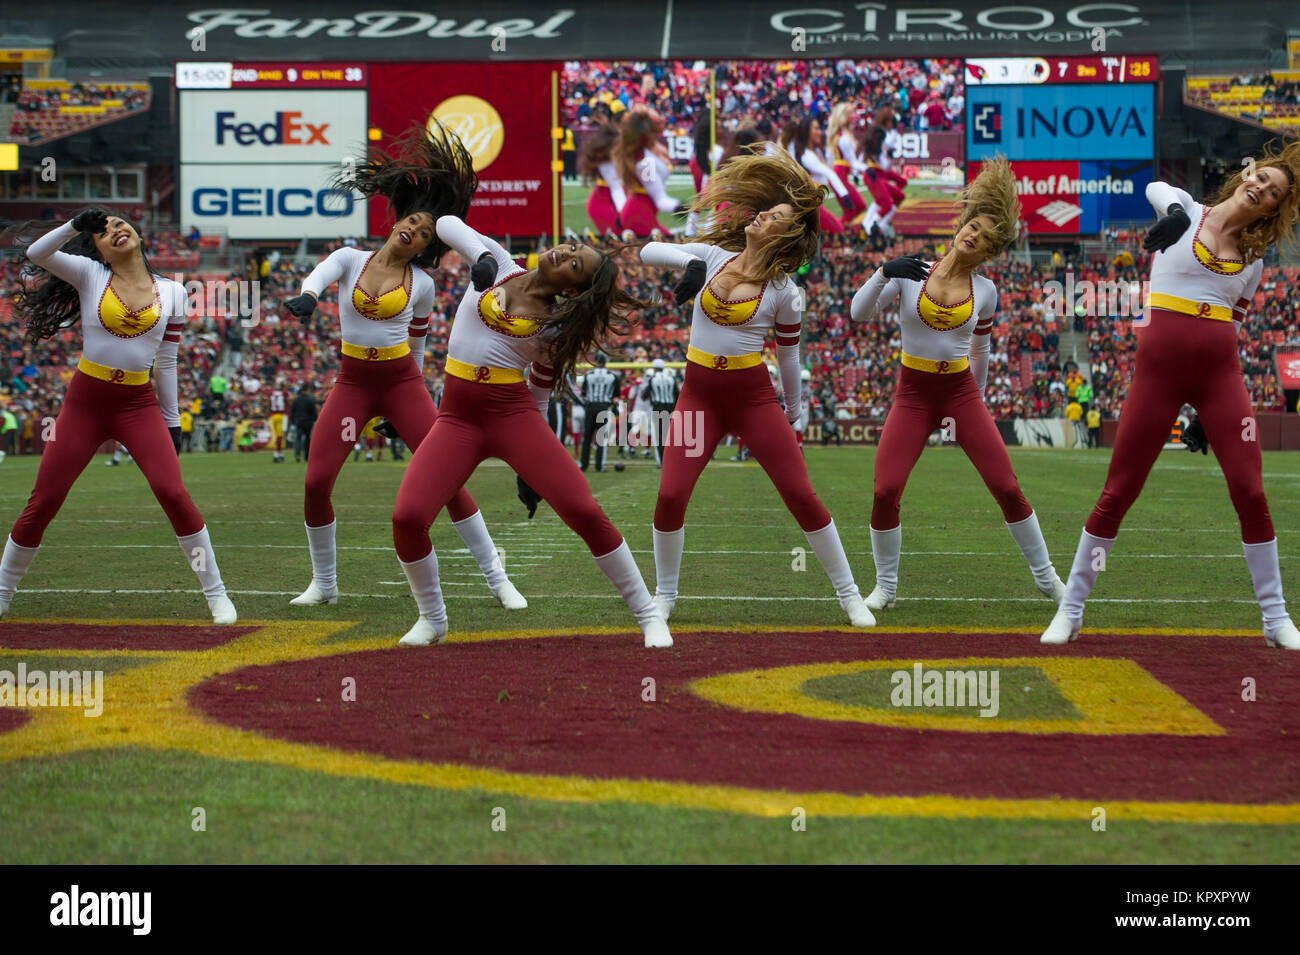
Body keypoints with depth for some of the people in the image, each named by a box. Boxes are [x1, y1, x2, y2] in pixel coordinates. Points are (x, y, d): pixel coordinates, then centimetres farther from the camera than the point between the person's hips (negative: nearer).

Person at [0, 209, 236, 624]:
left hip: (139, 406, 0)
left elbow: (167, 363, 8)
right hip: (85, 402, 0)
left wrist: (172, 422, 7)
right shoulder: (90, 275, -1)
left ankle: (216, 593, -8)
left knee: (172, 492, -17)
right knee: (43, 501, 2)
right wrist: (76, 225, -27)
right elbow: (35, 254, -16)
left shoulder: (171, 292, 4)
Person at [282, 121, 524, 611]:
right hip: (352, 383, 1)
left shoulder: (422, 284, 2)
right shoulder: (350, 260, 0)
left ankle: (496, 578, 0)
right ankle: (323, 584, 9)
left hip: (402, 382, -1)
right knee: (316, 481, -10)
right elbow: (321, 272, -22)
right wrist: (308, 295, -45)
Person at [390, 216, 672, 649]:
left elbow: (540, 389, 11)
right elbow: (446, 223, 10)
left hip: (514, 415, -2)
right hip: (457, 418, 2)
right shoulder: (497, 267, 5)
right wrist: (482, 256, -9)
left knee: (585, 512, -14)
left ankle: (648, 616, 1)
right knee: (407, 518, -16)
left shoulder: (555, 327, 2)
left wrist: (531, 467, 11)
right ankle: (432, 620, 10)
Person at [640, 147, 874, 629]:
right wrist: (689, 262, -21)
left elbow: (788, 355, 6)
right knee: (670, 495, -10)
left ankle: (849, 594, 9)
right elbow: (648, 252, -4)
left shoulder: (783, 291, -5)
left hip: (753, 397, -2)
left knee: (801, 495, -4)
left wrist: (793, 408, 13)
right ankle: (664, 596, 10)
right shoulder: (712, 257, 2)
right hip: (699, 394, 2)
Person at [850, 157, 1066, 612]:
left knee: (1007, 488, -4)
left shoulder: (985, 291, 2)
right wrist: (884, 272, -26)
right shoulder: (909, 274, -4)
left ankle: (1046, 577, 14)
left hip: (961, 392, 1)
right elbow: (859, 312, -11)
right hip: (913, 394, -1)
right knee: (886, 491, -14)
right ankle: (885, 587, 5)